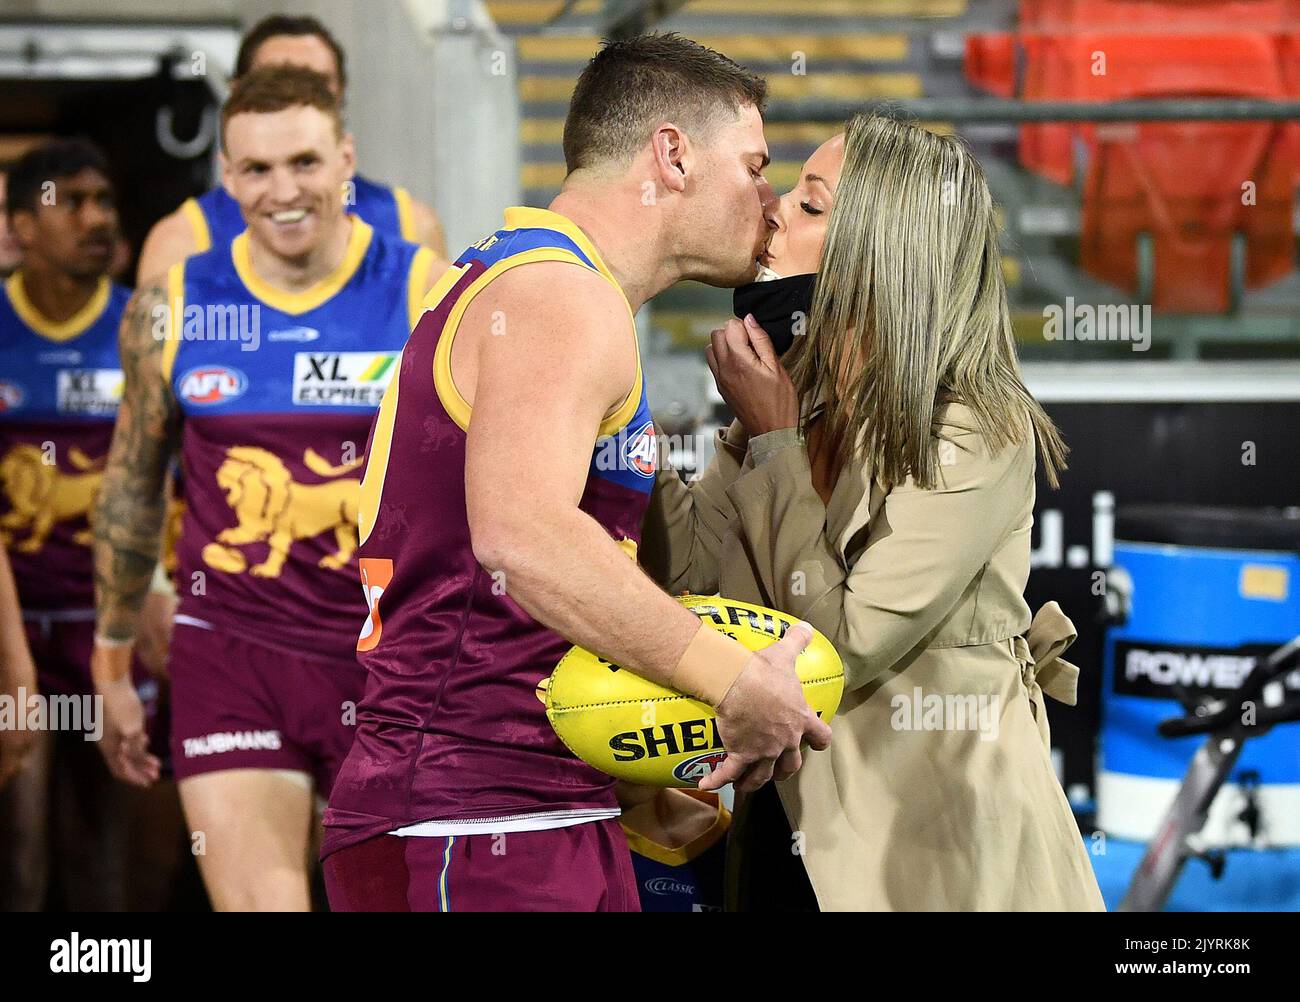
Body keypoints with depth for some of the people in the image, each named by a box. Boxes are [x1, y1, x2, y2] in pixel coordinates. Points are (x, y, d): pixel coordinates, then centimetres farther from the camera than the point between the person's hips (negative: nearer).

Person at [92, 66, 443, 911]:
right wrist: (114, 663, 19)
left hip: (388, 655, 0)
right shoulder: (173, 308, 3)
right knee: (257, 900, -10)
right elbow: (133, 487, 15)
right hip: (230, 652, 0)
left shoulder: (425, 296, -3)